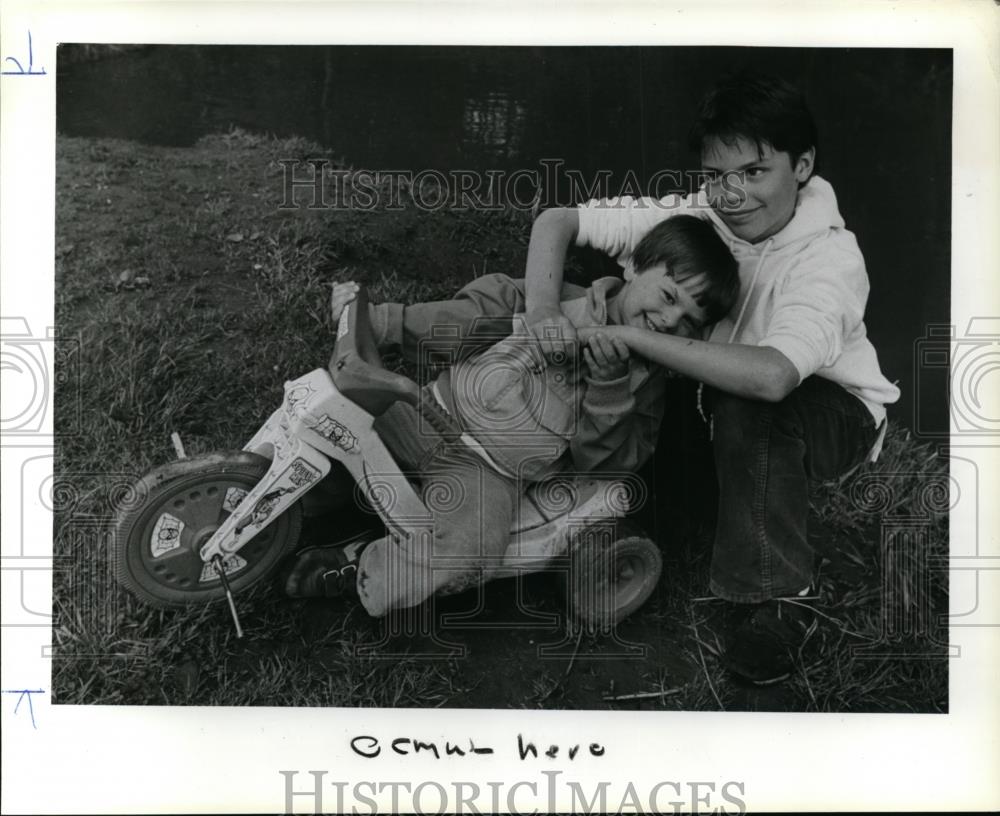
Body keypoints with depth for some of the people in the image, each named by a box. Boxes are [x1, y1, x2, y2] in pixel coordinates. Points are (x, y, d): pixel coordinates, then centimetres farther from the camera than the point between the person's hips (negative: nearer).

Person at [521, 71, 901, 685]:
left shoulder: (831, 258, -29)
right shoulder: (694, 216, -16)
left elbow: (771, 376, -48)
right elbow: (557, 221, -12)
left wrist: (629, 335, -43)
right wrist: (544, 314, -31)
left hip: (837, 416, -6)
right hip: (724, 413, 6)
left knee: (746, 406, -35)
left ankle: (771, 605, -26)